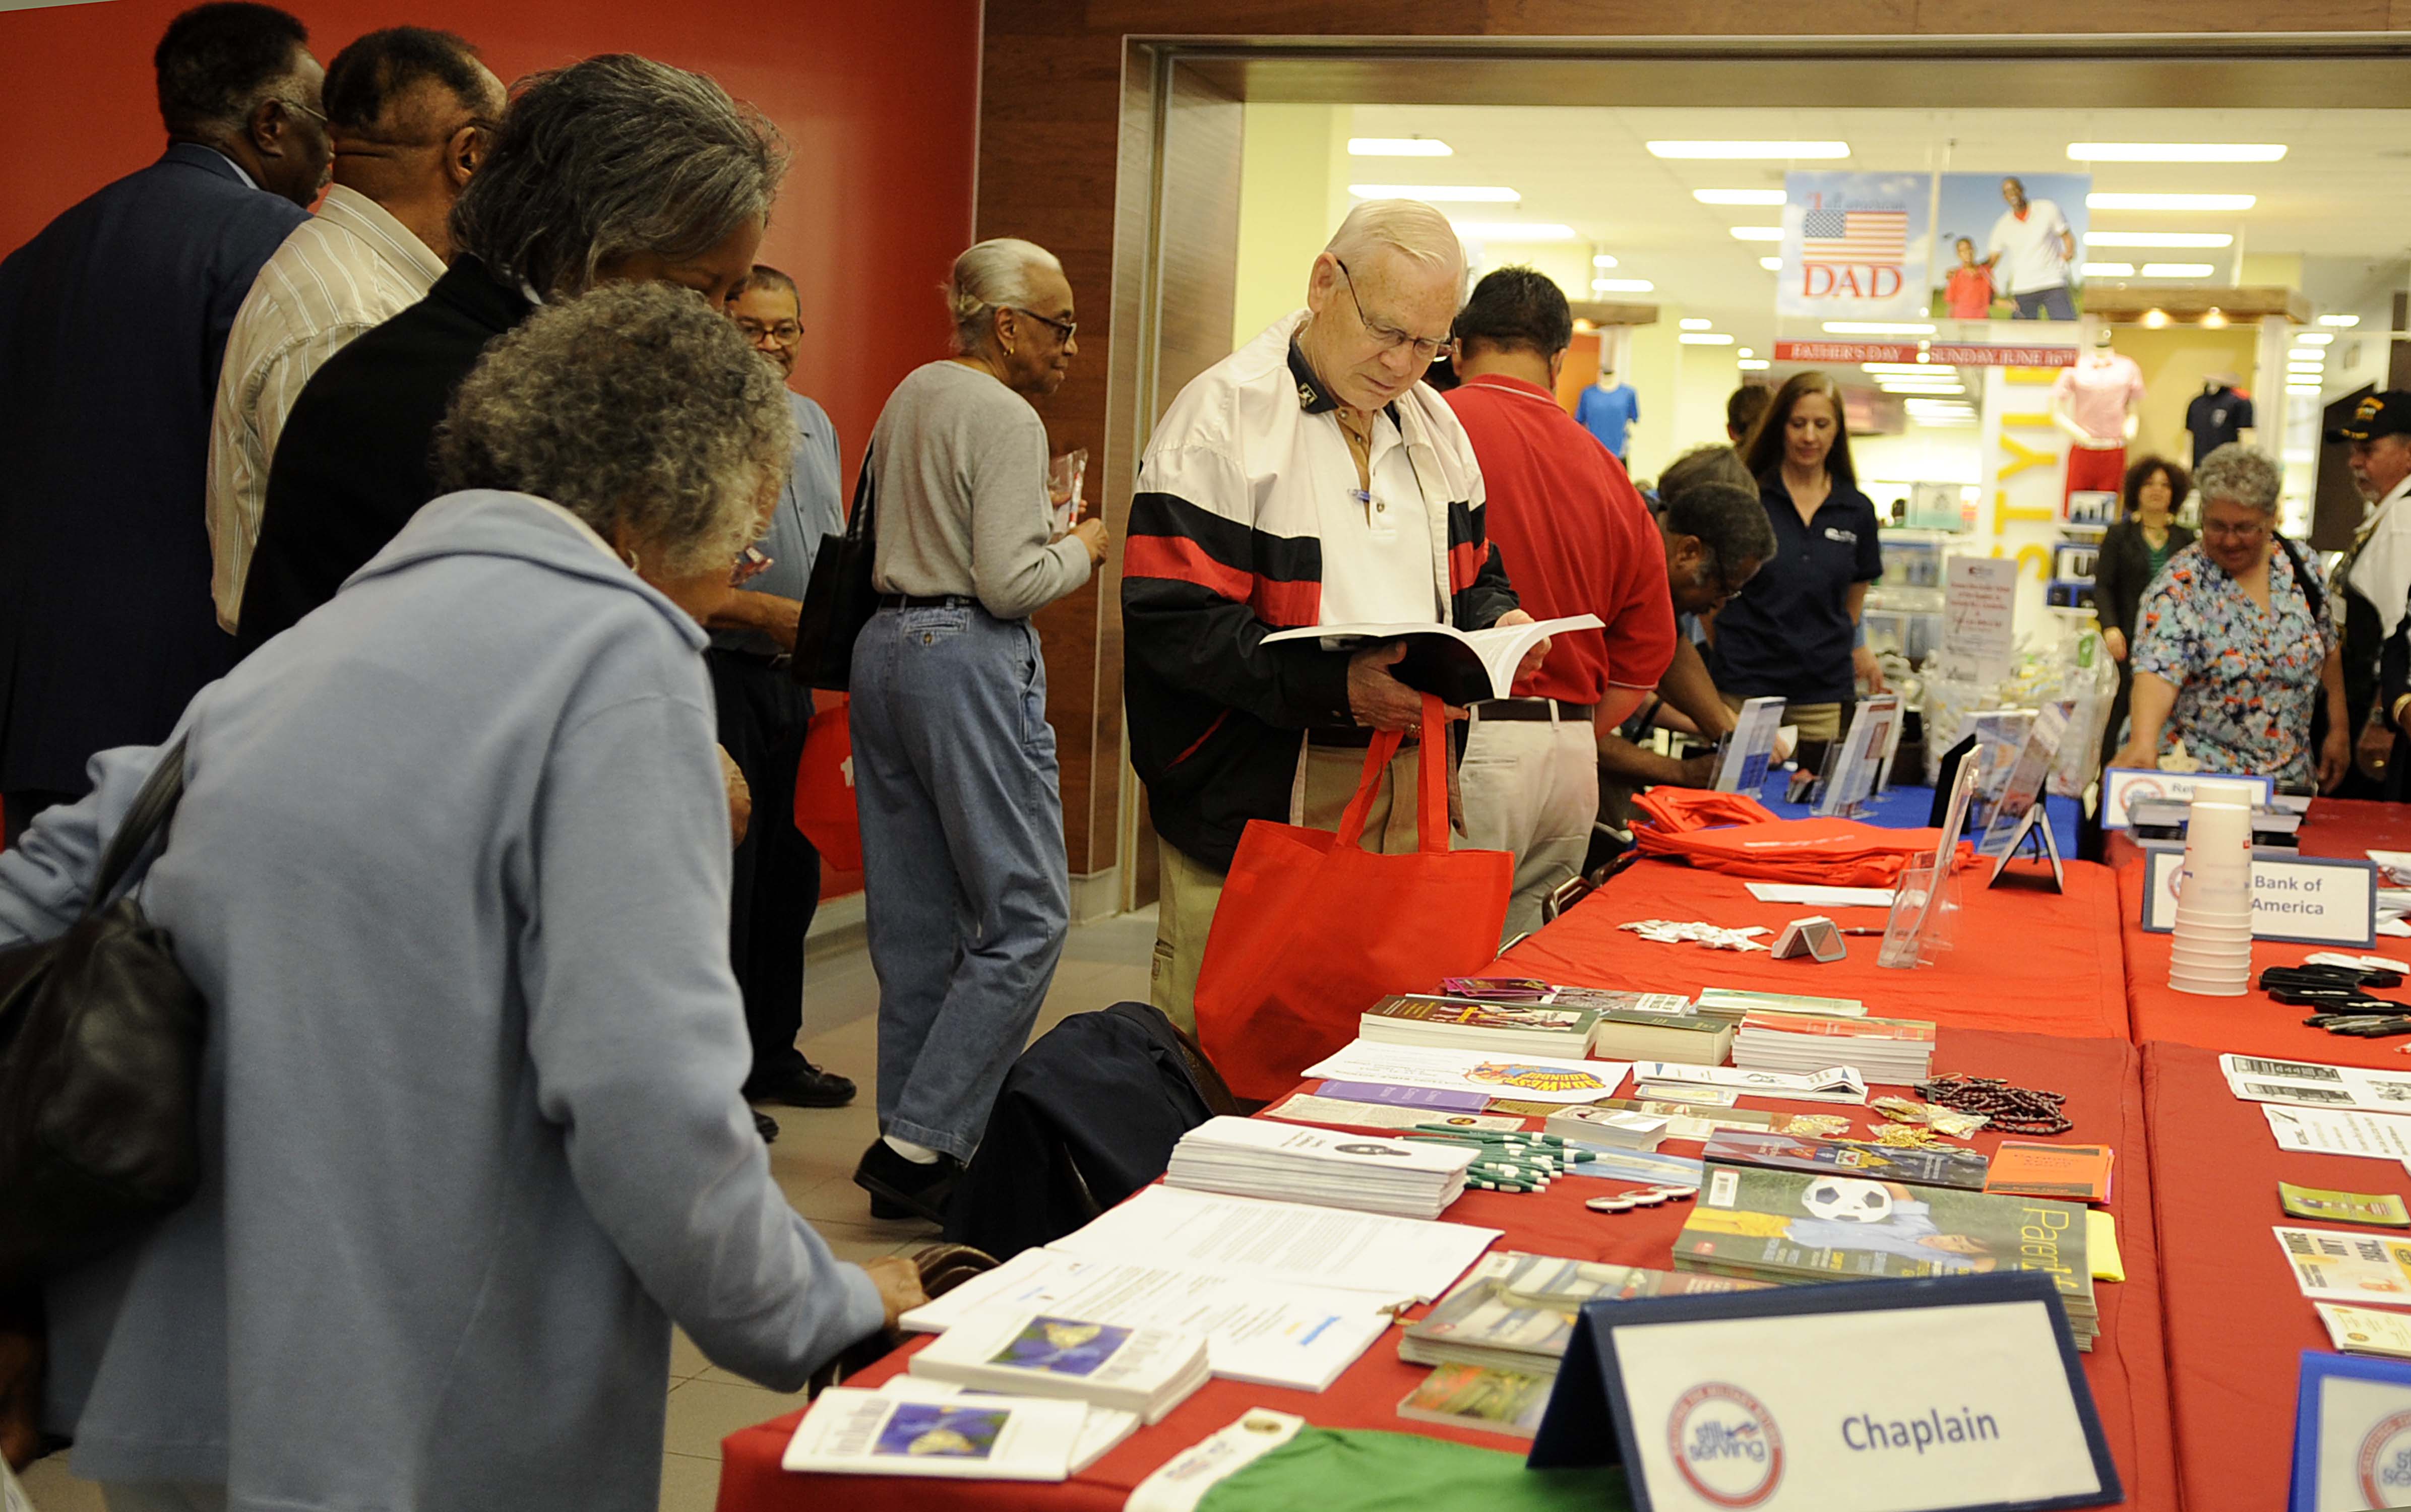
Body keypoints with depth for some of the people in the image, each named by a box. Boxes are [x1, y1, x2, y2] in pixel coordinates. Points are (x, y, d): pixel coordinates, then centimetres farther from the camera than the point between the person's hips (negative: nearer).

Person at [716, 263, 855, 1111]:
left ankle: (773, 1054, 26)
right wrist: (765, 613, -22)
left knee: (792, 873, 14)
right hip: (722, 671, -8)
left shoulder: (815, 423, 16)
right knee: (724, 879, -5)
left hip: (797, 677, 8)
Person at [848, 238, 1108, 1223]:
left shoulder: (910, 396, 16)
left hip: (884, 645, 10)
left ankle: (910, 1151, 16)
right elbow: (1010, 583, -18)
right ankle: (920, 1144, -8)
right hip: (968, 660, -10)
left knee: (916, 918, 11)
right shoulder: (1007, 419, -11)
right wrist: (1081, 548, 1)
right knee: (1027, 913, -5)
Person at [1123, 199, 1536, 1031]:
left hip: (1406, 802, 6)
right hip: (1251, 802, -6)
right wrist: (1334, 688, -26)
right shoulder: (1224, 416, -10)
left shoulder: (1434, 424, 14)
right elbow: (1171, 620, -18)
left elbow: (1471, 573, 25)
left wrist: (1497, 621, 0)